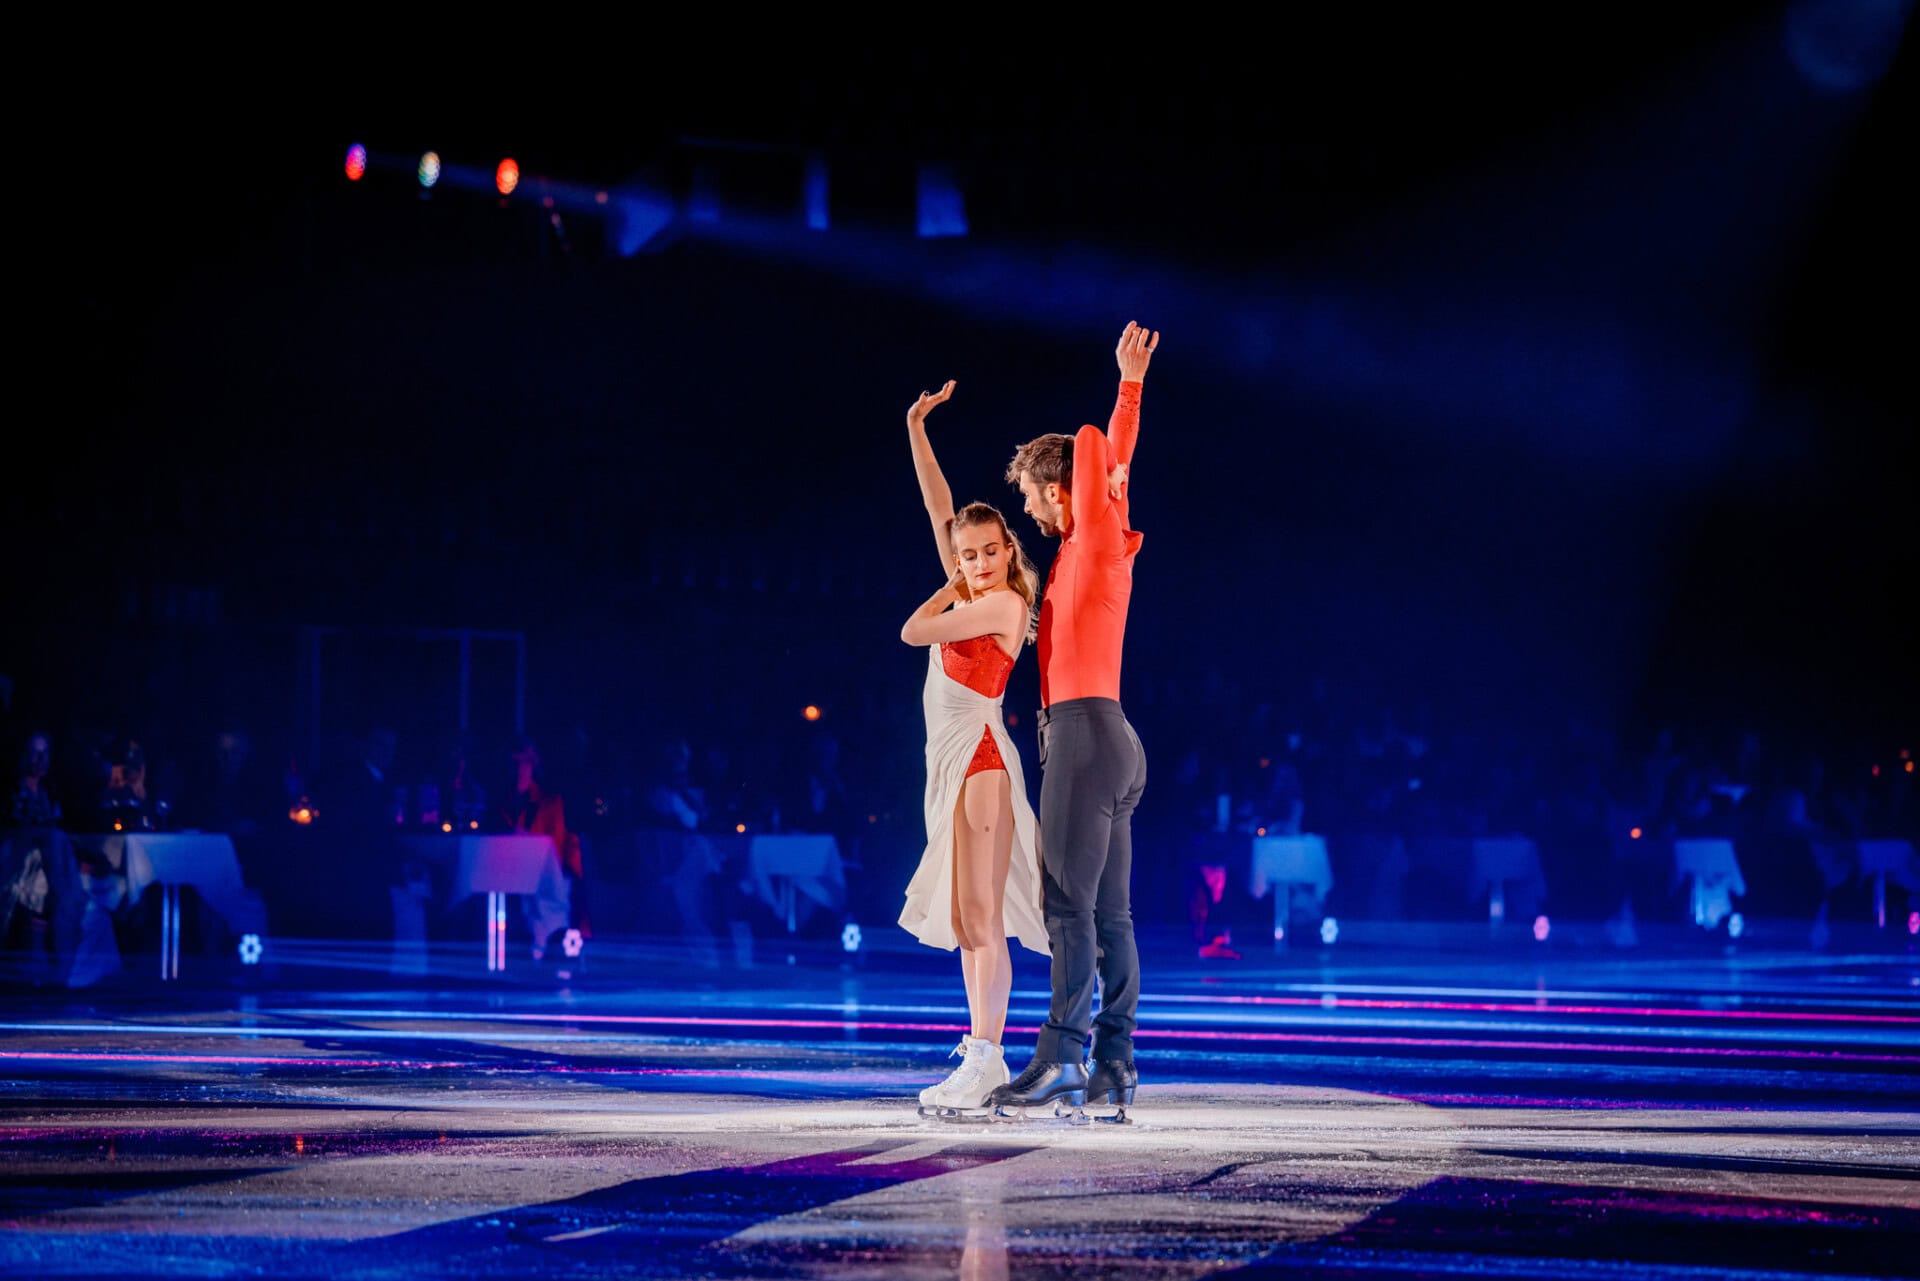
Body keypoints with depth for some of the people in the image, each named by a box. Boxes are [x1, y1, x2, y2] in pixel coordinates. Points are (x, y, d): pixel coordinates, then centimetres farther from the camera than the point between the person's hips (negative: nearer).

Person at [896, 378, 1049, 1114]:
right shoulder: (972, 596, 12)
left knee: (980, 916, -13)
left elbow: (913, 632, -11)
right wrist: (916, 430, 17)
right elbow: (940, 508, 18)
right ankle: (984, 1059, 11)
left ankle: (984, 1060, -16)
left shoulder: (1003, 602, -10)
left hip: (979, 757, -9)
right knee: (963, 921, 8)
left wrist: (950, 589, 6)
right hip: (953, 761, 9)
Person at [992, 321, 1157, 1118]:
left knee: (1070, 904, -13)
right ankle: (1114, 1068, 1)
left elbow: (1095, 447, -9)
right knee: (1110, 913, 4)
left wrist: (1108, 482, 11)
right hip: (1108, 741, 9)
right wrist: (1130, 383, 36)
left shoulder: (1093, 540, -5)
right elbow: (1115, 454, 30)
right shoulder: (1110, 549, 18)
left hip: (1084, 733, -9)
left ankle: (1061, 1057, -18)